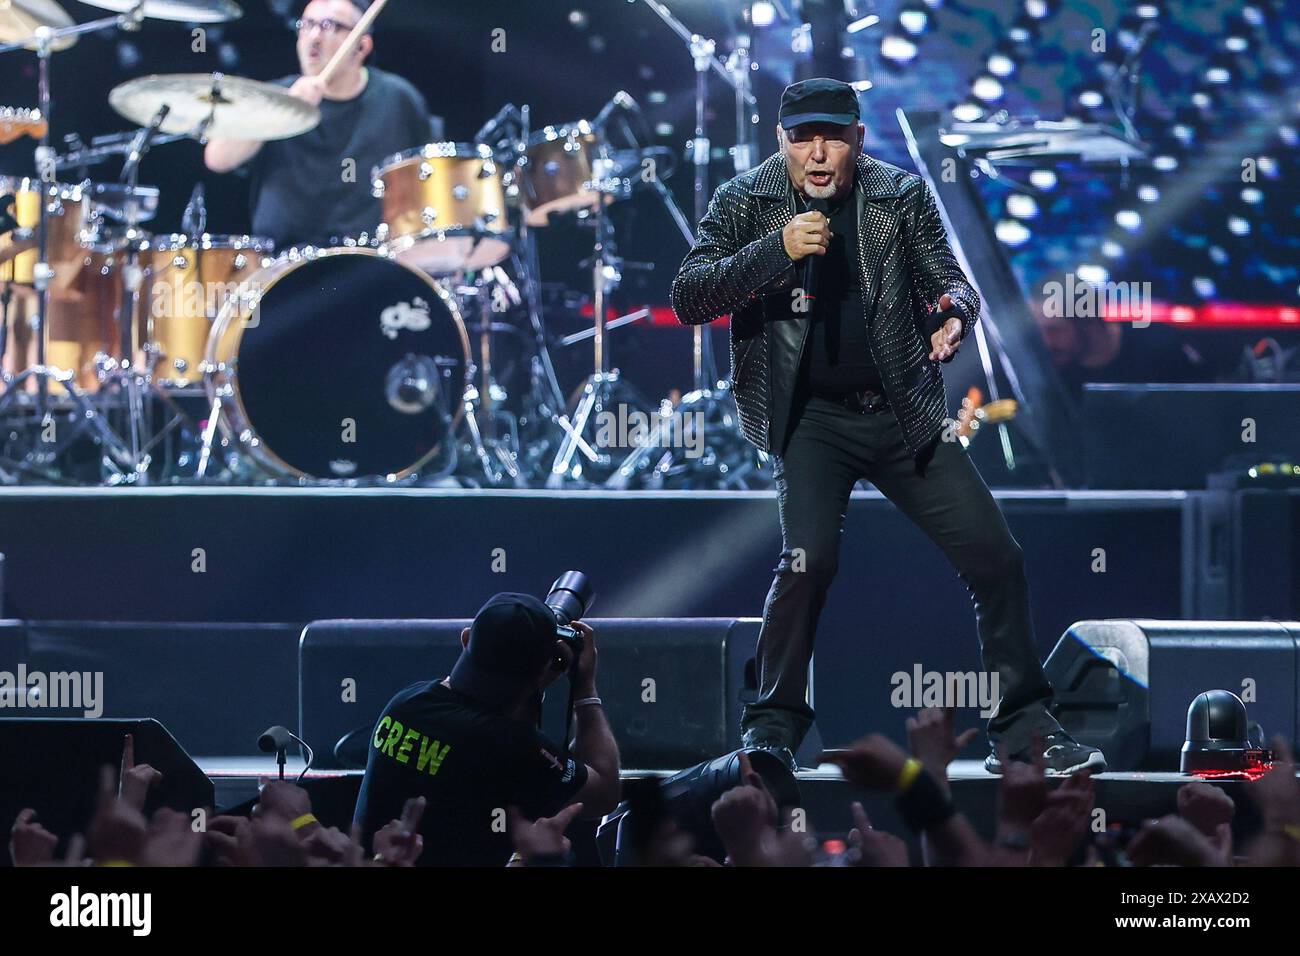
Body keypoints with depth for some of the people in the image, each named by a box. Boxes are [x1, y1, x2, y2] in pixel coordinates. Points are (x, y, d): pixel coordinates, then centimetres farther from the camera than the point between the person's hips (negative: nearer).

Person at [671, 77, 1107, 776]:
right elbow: (687, 299, -12)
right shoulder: (744, 204, -3)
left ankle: (1023, 730, 14)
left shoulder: (901, 197, 1)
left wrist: (953, 311, -25)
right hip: (810, 417, -3)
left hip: (903, 413, 3)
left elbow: (948, 281, 1)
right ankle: (771, 731, -8)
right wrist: (776, 252, -25)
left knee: (996, 559, -1)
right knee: (809, 556, -24)